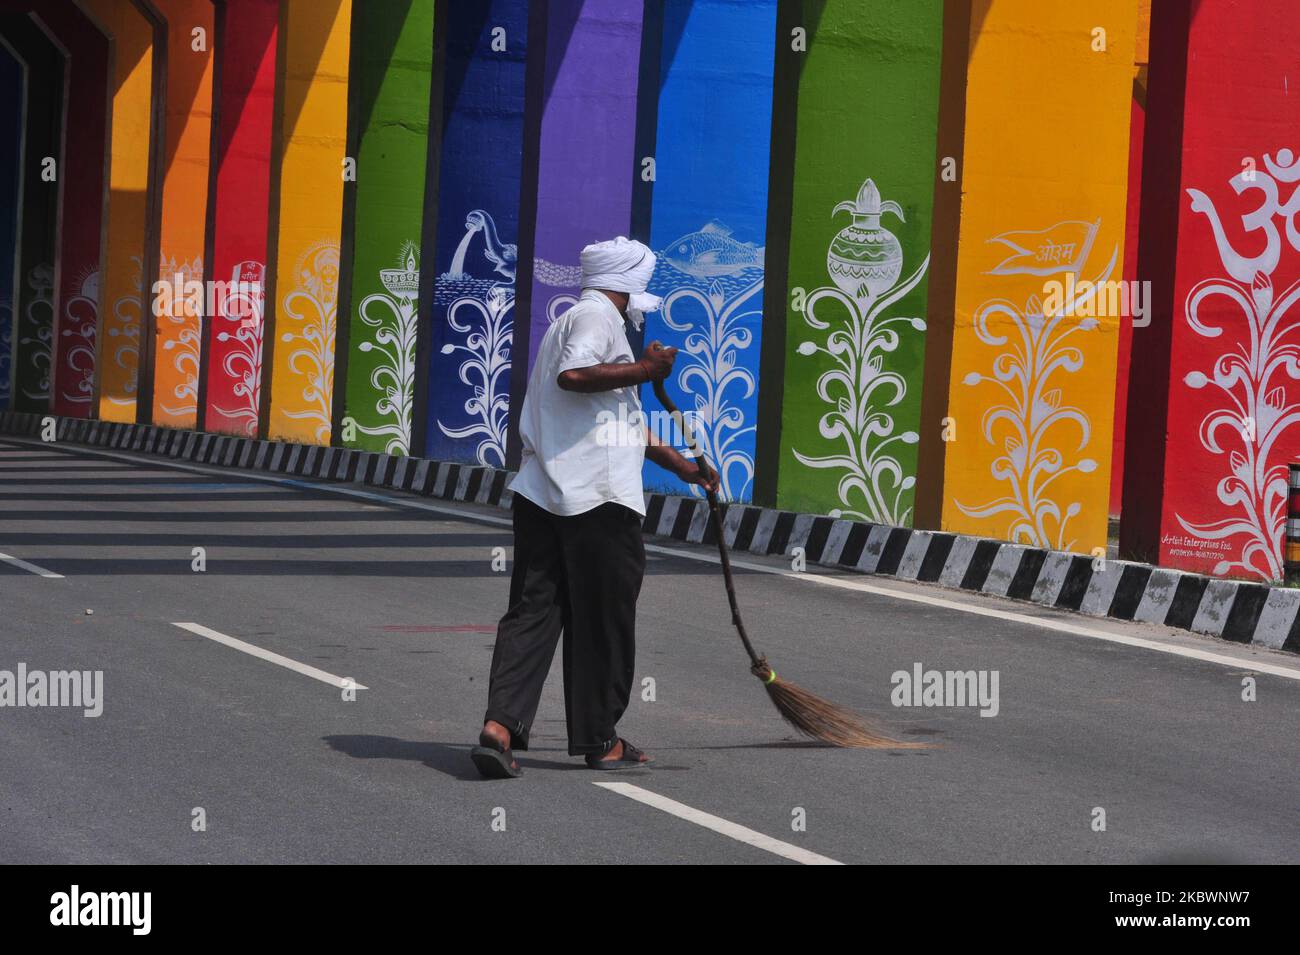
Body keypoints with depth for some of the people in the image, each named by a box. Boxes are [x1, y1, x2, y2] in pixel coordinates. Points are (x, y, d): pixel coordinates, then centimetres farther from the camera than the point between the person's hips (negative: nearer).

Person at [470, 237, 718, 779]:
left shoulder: (568, 322, 27)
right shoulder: (597, 316, -5)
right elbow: (573, 375, -26)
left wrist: (678, 464, 40)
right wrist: (644, 369, -14)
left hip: (540, 495, 9)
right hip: (597, 500, -9)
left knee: (532, 611, 4)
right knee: (603, 621, 3)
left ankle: (500, 724, -11)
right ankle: (599, 739, 12)